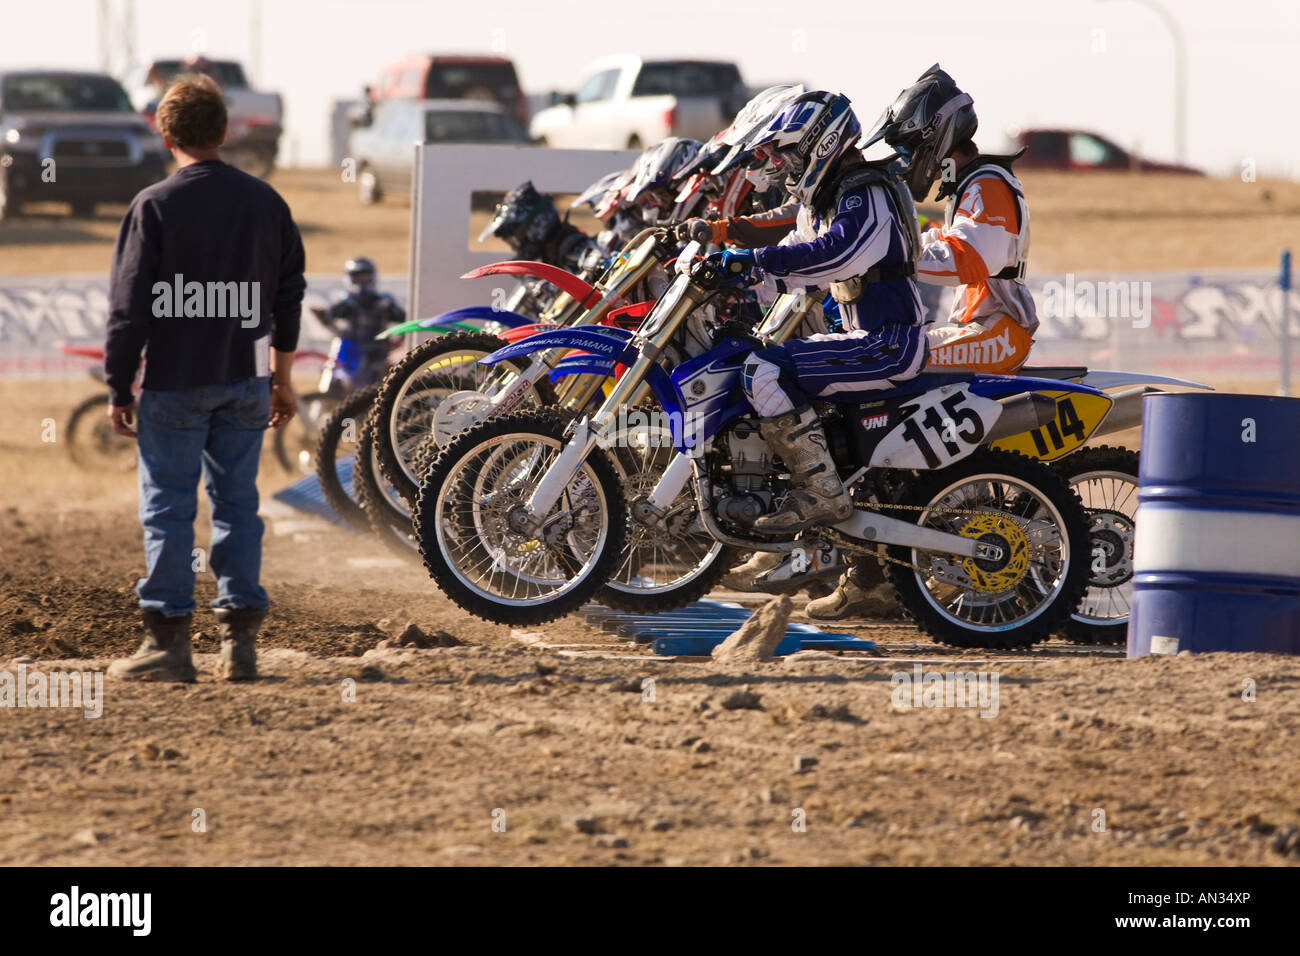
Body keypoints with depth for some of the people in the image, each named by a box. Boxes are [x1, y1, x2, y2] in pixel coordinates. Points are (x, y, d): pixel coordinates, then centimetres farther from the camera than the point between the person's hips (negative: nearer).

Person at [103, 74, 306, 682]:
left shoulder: (155, 206, -10)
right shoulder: (265, 203, 6)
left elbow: (129, 305, -8)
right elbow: (288, 295, 13)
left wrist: (118, 388, -2)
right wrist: (281, 377, 21)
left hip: (175, 386, -4)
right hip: (246, 381, 5)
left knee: (168, 507, 0)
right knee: (237, 503, 9)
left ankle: (168, 640, 0)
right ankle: (240, 641, 6)